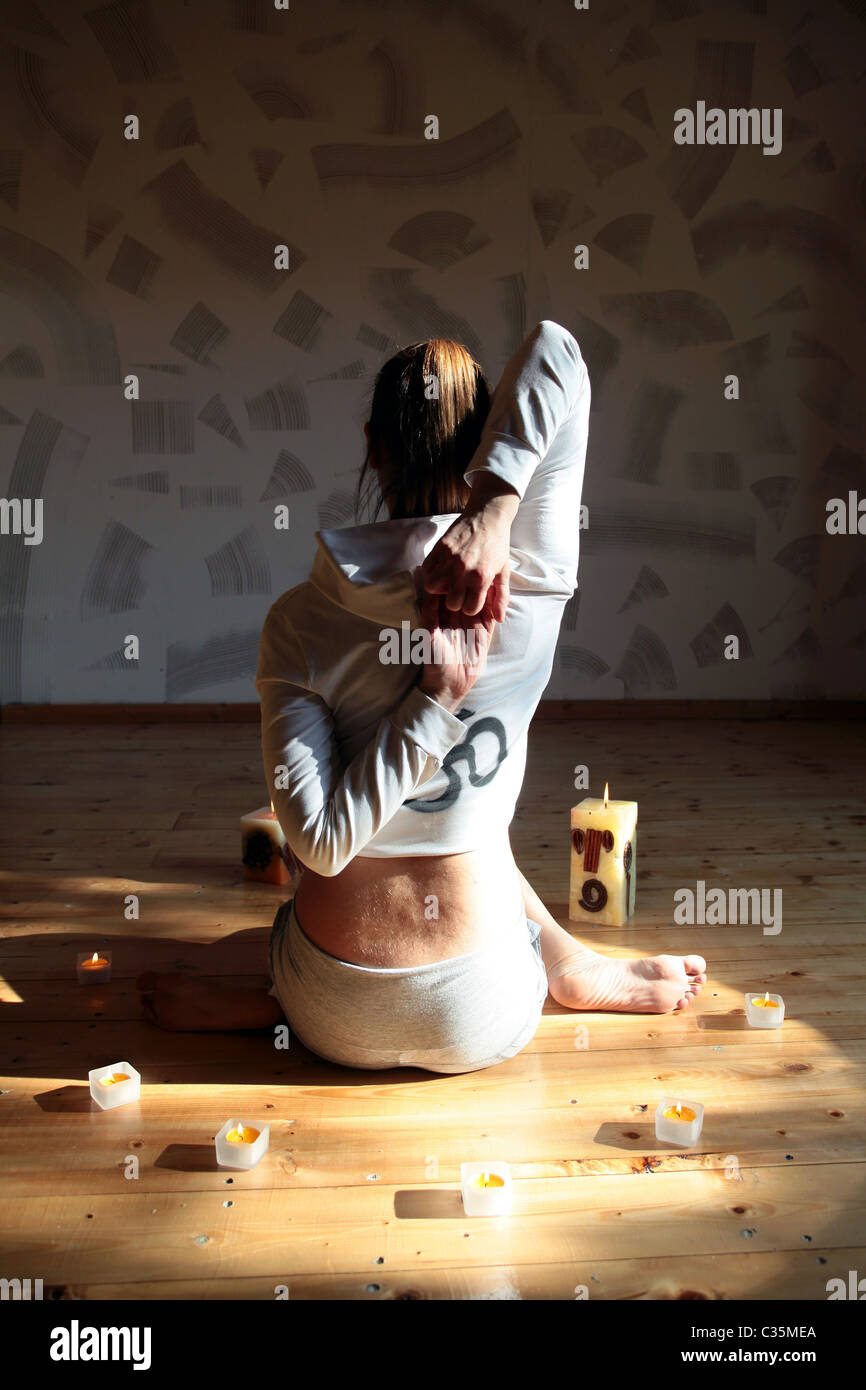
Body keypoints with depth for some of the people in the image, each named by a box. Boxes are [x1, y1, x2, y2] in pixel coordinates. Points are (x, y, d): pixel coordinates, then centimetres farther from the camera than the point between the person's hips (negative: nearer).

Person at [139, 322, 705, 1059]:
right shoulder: (529, 586, -14)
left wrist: (434, 703, -18)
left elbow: (321, 843, -18)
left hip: (334, 1023, 1)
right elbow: (554, 347, -11)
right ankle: (572, 969, 27)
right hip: (479, 1025, -1)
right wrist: (491, 512, -23)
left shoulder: (299, 619, -13)